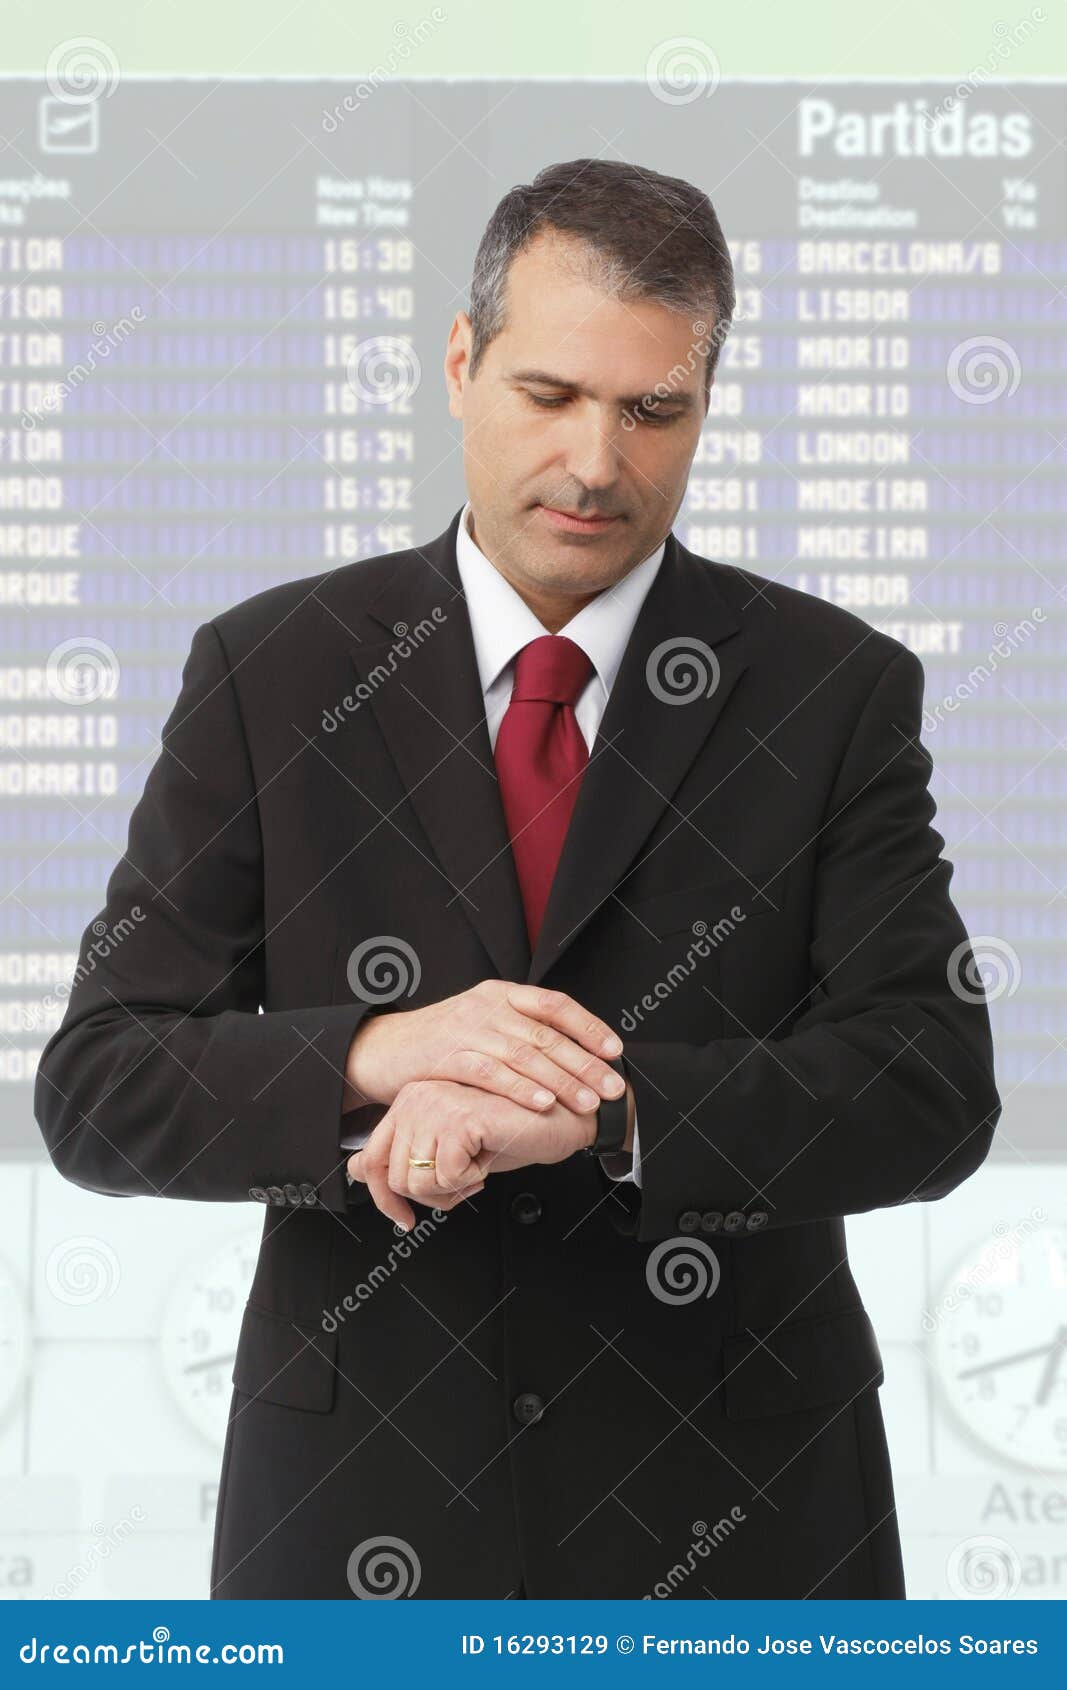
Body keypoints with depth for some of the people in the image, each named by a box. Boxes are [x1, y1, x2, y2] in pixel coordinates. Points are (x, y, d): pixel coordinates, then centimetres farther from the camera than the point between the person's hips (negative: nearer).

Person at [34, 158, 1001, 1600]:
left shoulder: (837, 692, -2)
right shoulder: (269, 672, -1)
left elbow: (934, 1089, -11)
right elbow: (96, 1091, -5)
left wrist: (600, 1114, -26)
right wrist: (369, 1059, -24)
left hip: (732, 1523, 0)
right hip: (358, 1516, 0)